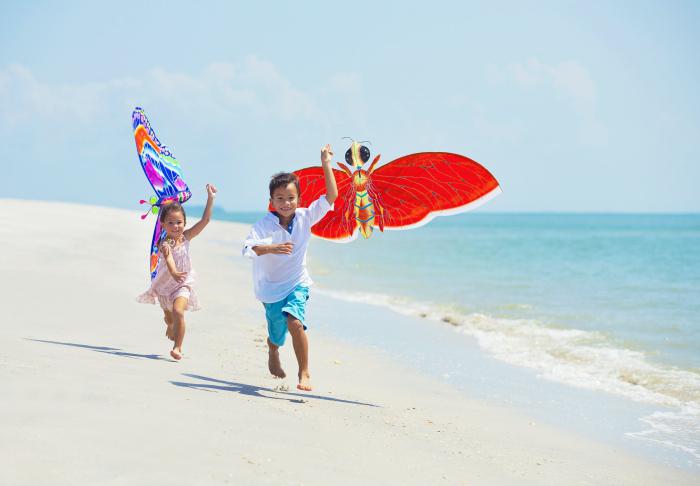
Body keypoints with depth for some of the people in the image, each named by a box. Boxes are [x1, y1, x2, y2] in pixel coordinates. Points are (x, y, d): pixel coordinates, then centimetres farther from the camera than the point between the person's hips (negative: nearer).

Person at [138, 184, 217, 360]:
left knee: (178, 311, -24)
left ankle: (178, 347, -18)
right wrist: (173, 273, -63)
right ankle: (171, 327, 58)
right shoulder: (165, 244, -22)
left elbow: (205, 220, -11)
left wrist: (210, 198, -18)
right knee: (168, 316, 20)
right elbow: (168, 258, -43)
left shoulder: (186, 237, -9)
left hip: (183, 283, 1)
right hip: (165, 284, -1)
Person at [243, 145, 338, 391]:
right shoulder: (265, 224, -15)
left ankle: (304, 372, -12)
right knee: (277, 335, 12)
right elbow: (247, 248, -28)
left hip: (297, 283, 0)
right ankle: (273, 352, 53)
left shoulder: (305, 217, -8)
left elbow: (331, 197, -13)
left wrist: (326, 165, -18)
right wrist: (271, 248, -44)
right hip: (271, 287, 0)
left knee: (295, 322, -26)